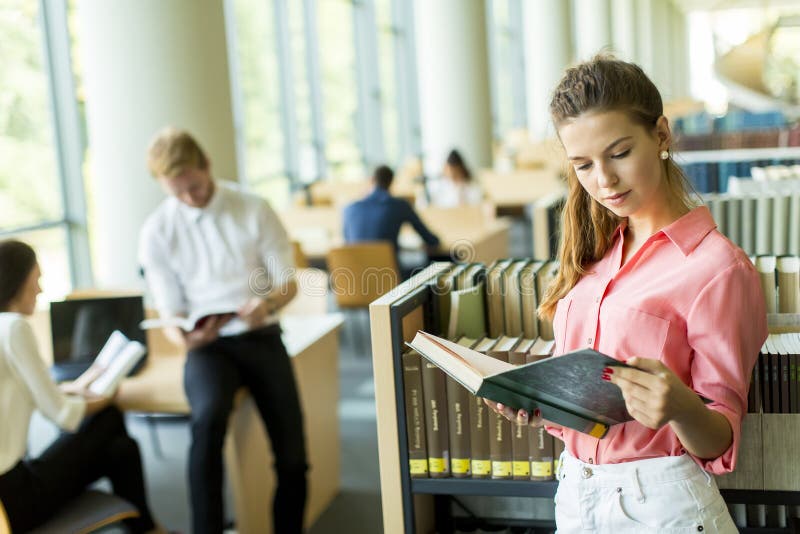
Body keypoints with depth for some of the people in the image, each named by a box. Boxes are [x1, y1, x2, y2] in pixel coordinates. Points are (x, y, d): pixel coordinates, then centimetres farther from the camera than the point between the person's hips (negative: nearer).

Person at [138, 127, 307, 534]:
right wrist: (184, 336, -22)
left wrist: (267, 303, -20)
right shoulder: (157, 231, -1)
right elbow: (171, 315, 2)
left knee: (292, 458, -11)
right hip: (208, 346, -1)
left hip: (262, 337, 1)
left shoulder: (254, 210, -2)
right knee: (209, 415, -34)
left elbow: (288, 282, 3)